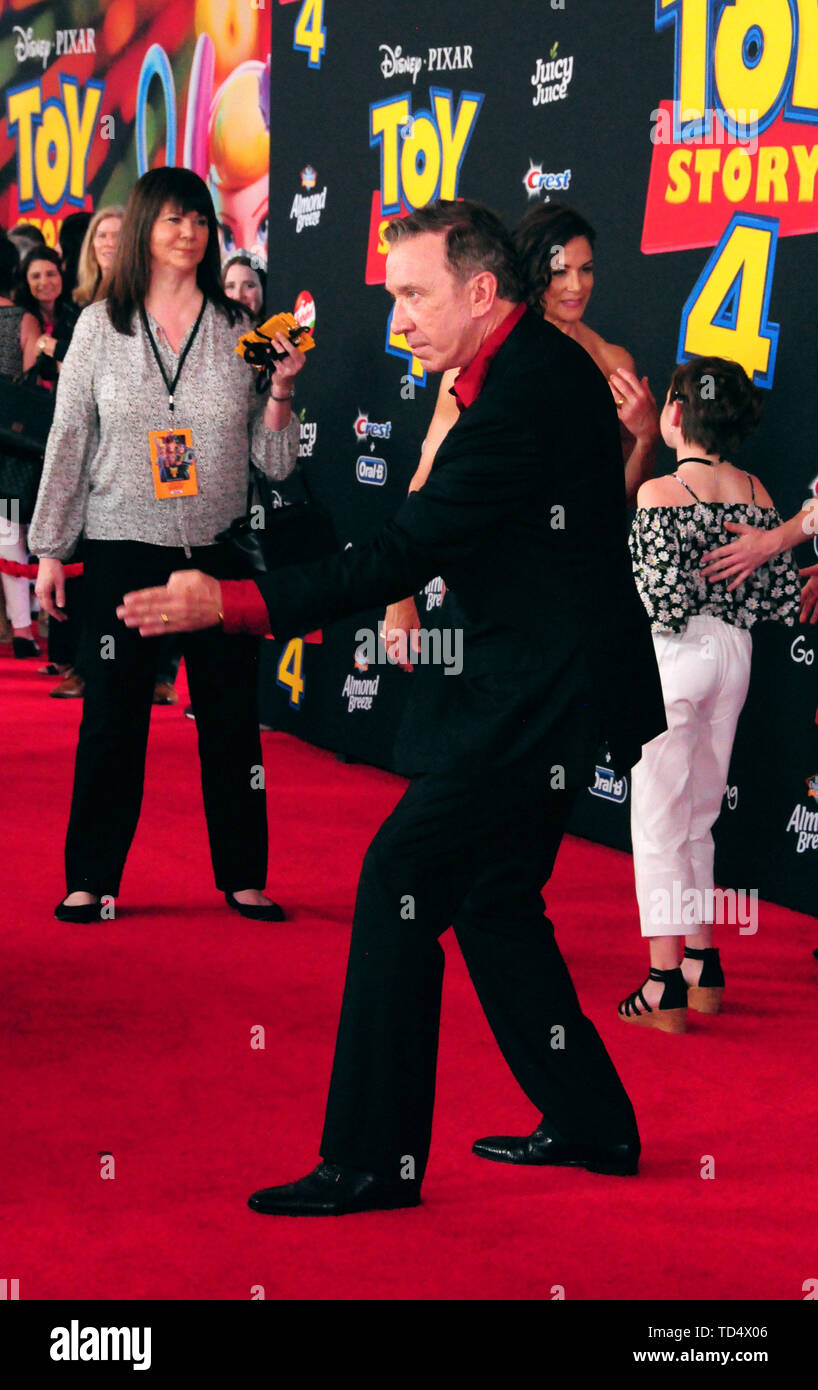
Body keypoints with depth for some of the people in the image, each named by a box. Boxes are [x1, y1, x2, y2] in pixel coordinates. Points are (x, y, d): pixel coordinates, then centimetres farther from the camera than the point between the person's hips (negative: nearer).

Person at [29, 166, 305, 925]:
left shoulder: (240, 330, 3)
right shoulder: (101, 327, 3)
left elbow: (275, 462, 4)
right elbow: (69, 442, 6)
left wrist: (280, 389, -13)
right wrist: (50, 550, 4)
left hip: (219, 549, 1)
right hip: (122, 548, -1)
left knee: (231, 715, 4)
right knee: (112, 714, 2)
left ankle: (244, 876, 16)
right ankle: (91, 878, 13)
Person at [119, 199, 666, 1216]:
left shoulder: (524, 394, -22)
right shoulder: (539, 365, 11)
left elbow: (405, 553, -25)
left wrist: (228, 604, -26)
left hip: (533, 698, -11)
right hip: (543, 683, 11)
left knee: (401, 881, -10)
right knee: (490, 897, 17)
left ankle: (372, 1158, -5)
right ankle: (591, 1124, 25)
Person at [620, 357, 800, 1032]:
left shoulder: (660, 494, -15)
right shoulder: (757, 495, 3)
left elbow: (666, 603, -21)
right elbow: (783, 601, 3)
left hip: (676, 656, -6)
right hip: (734, 655, 6)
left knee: (658, 821, 1)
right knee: (700, 819, 18)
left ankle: (666, 986, 1)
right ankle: (703, 964, 23)